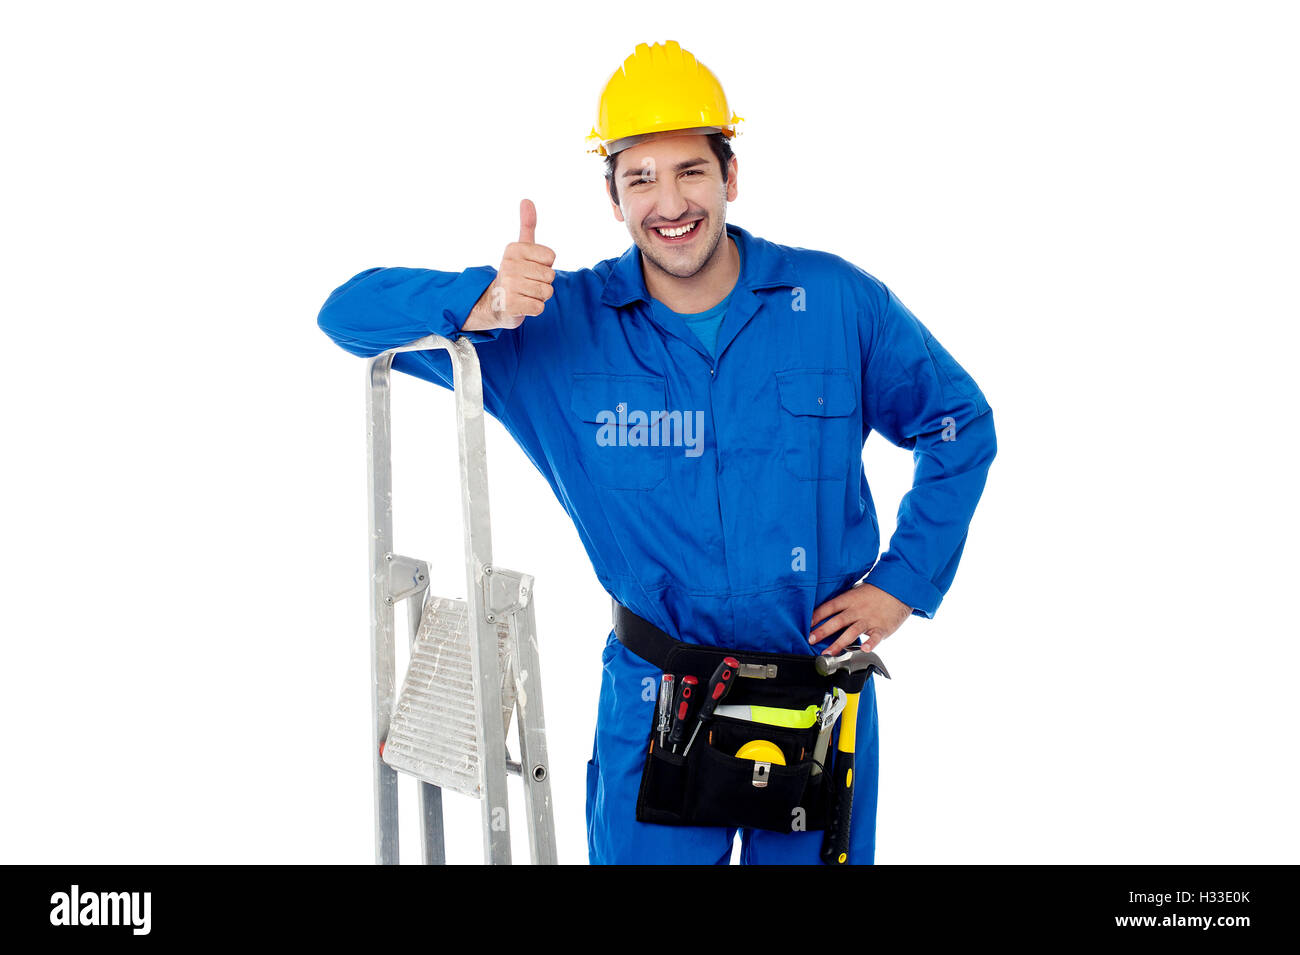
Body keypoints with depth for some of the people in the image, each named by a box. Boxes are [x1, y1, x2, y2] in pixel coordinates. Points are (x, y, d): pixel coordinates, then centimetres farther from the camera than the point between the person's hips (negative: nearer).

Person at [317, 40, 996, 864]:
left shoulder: (837, 301, -5)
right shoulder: (557, 325, -7)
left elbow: (961, 425, 8)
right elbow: (352, 313, -10)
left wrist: (904, 581, 0)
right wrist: (480, 304, -30)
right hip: (656, 699, -1)